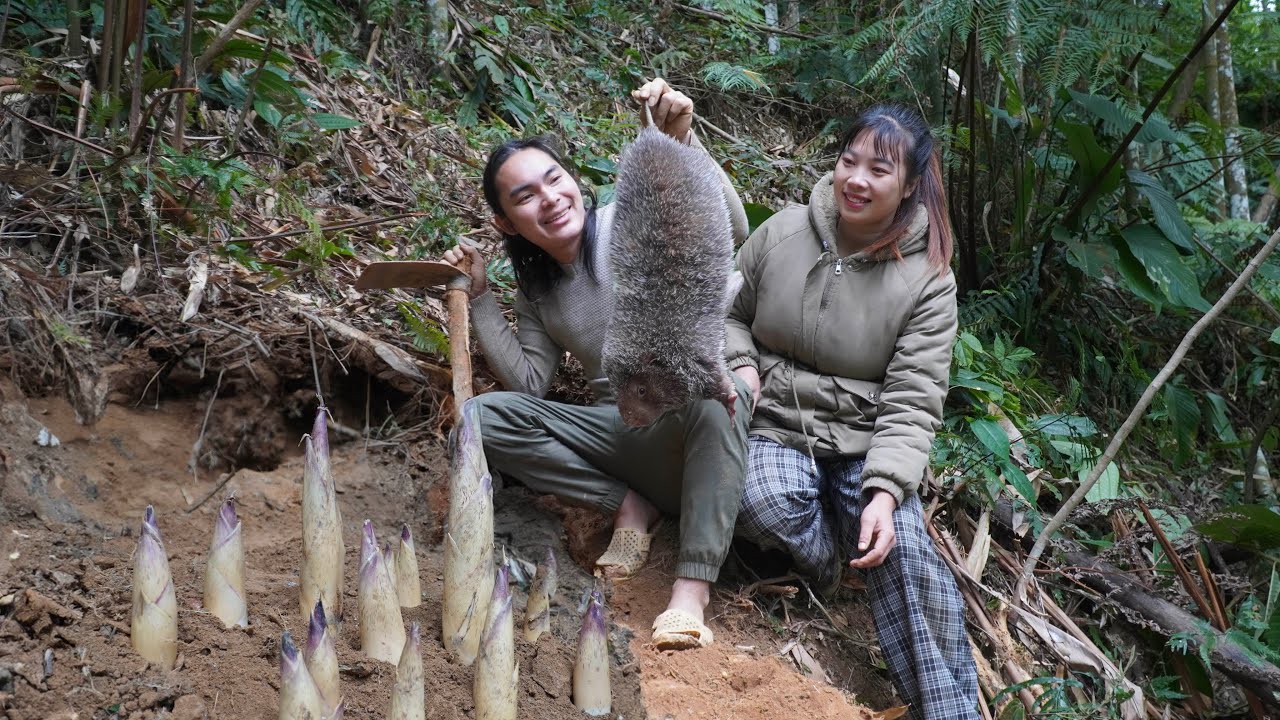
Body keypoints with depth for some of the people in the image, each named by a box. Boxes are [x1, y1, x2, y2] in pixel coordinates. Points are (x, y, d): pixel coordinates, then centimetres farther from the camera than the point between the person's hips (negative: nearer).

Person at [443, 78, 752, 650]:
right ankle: (629, 506, -9)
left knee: (717, 387, -41)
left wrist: (682, 141, -34)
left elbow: (730, 229, -21)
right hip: (619, 431, 5)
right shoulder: (535, 288, 12)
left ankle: (692, 590, -40)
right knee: (483, 416, -14)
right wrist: (478, 299, 0)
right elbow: (529, 383, 3)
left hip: (694, 431, -4)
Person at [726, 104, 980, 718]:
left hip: (866, 443, -1)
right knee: (761, 501, -34)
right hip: (775, 425, 1)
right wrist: (741, 362, -7)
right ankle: (826, 553, 0)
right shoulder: (782, 234, -1)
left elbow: (911, 404, -11)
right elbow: (727, 312, 15)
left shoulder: (928, 281, -7)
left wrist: (884, 492, -25)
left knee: (906, 552, -25)